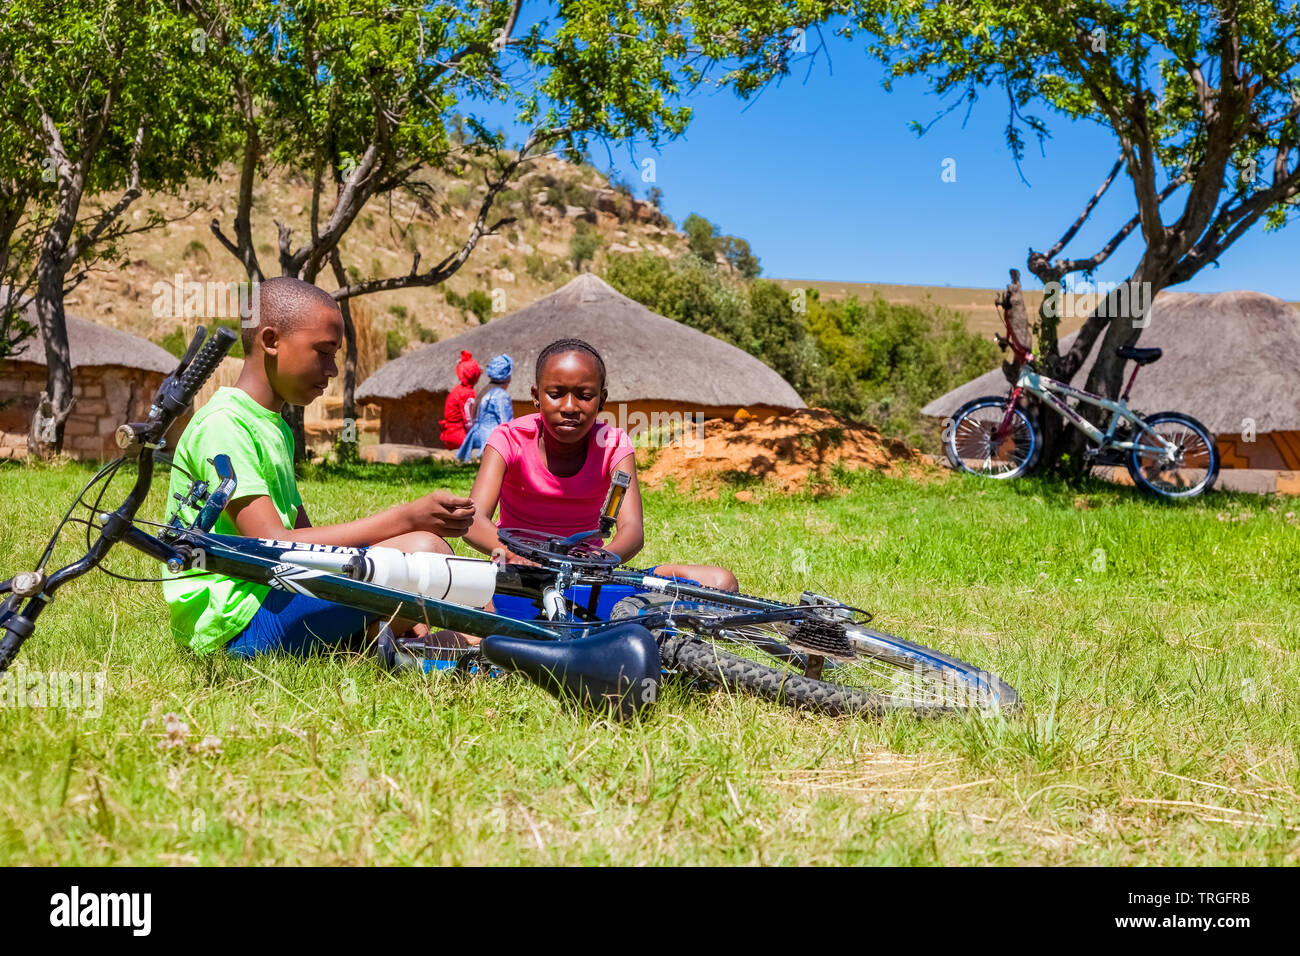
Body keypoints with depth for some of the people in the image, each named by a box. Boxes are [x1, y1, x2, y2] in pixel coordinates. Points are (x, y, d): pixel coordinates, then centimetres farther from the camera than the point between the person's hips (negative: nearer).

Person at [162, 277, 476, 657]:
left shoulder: (277, 429, 19)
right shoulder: (222, 424, -13)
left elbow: (306, 537, 15)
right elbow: (275, 547, -23)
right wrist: (407, 518, -23)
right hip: (238, 625, -10)